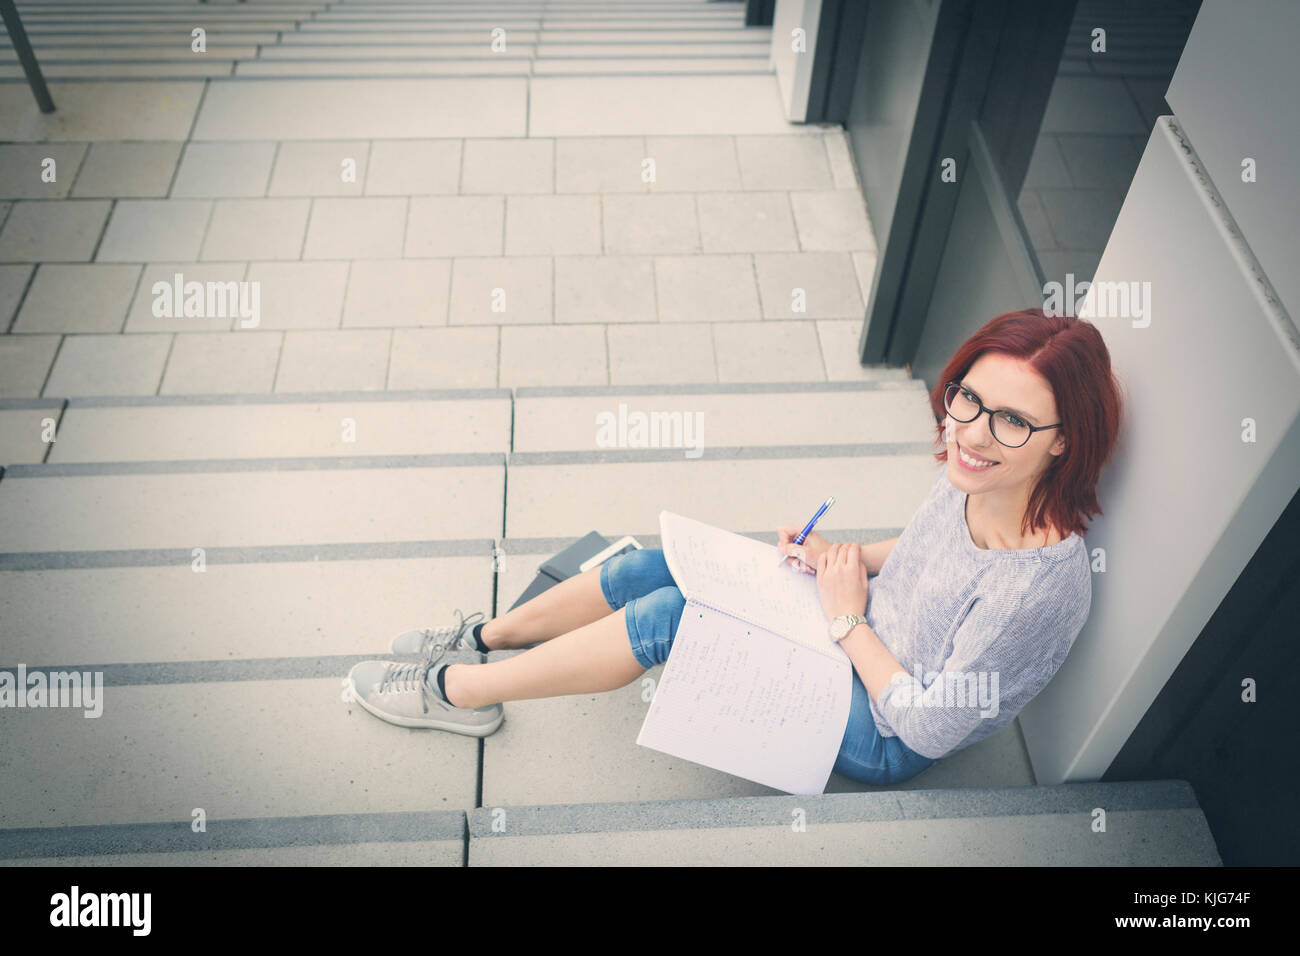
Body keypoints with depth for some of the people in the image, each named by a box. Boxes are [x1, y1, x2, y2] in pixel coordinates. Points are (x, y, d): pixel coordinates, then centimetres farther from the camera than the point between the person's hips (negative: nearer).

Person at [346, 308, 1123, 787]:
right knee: (661, 566, -6)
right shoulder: (972, 478, -12)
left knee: (673, 613, -20)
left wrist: (847, 618, -20)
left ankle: (455, 691, 0)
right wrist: (845, 559, -6)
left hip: (880, 739, -7)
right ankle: (484, 638, 18)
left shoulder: (1041, 583, -34)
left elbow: (927, 726, -26)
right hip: (855, 642, 7)